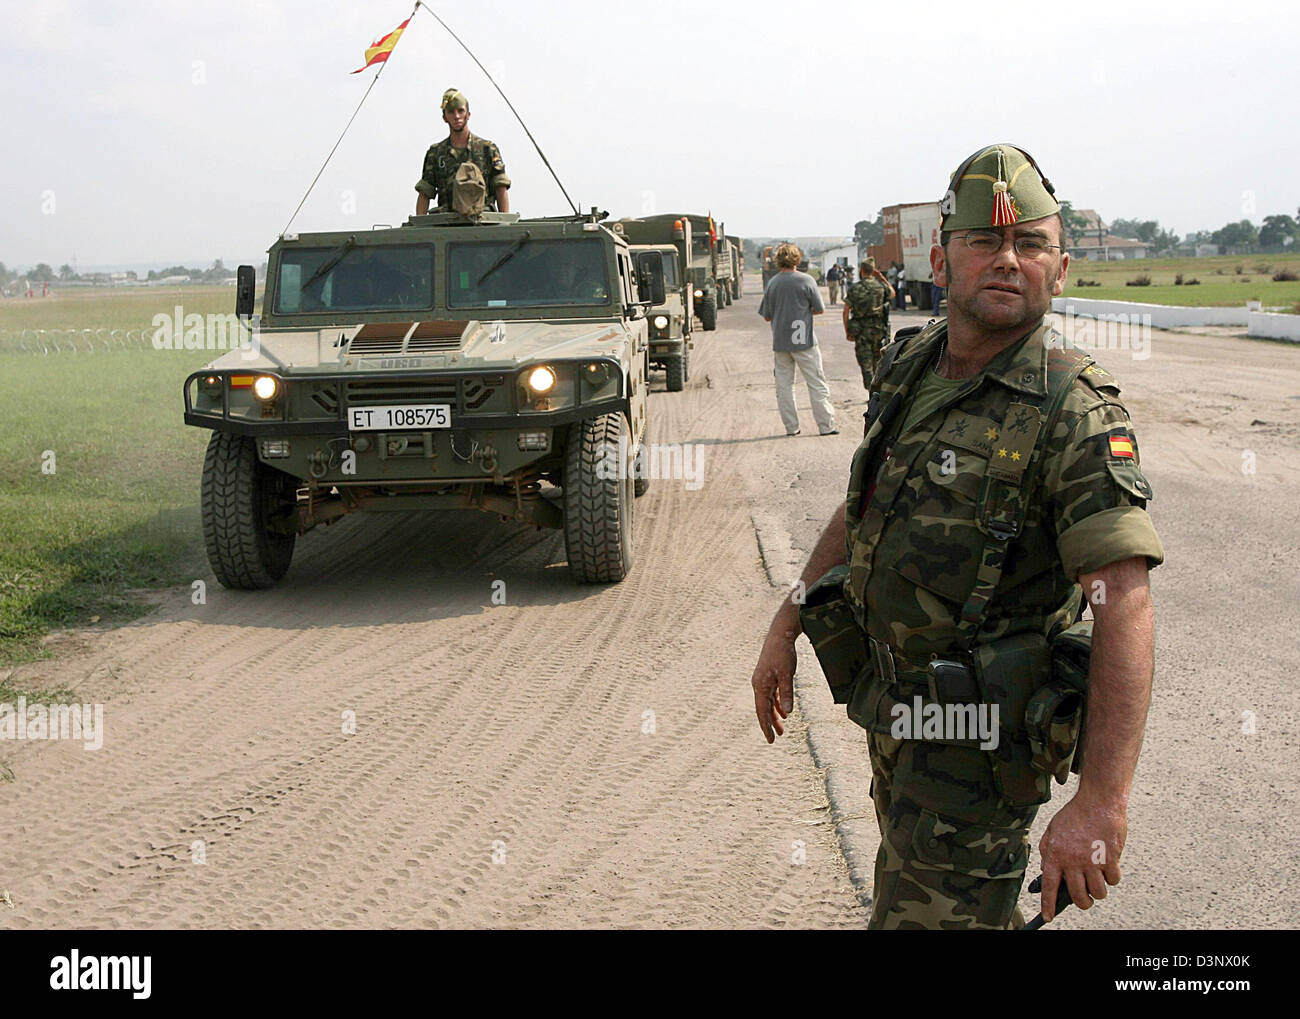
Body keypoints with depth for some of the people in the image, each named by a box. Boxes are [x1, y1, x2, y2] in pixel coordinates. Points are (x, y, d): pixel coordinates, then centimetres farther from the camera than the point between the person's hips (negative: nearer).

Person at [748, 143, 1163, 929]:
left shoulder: (1076, 413, -22)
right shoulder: (910, 367, 1)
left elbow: (1126, 607, -30)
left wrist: (1101, 801, -37)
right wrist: (787, 627, 14)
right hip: (896, 705, 8)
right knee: (905, 885, 26)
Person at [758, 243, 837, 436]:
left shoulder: (771, 284, 1)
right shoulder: (806, 280, -7)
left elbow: (766, 316, 5)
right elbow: (820, 309, -2)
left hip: (780, 342, 3)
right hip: (804, 340, -3)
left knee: (784, 384, 10)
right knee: (817, 384, 2)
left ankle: (791, 426, 9)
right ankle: (826, 425, 1)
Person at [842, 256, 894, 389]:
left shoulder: (854, 289, -4)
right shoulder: (881, 286, -1)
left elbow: (846, 311, -4)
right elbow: (892, 294, 22)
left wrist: (847, 332, 3)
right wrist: (881, 277, 16)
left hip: (861, 330, -2)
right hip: (878, 328, 2)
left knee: (866, 364, 1)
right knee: (878, 362, 17)